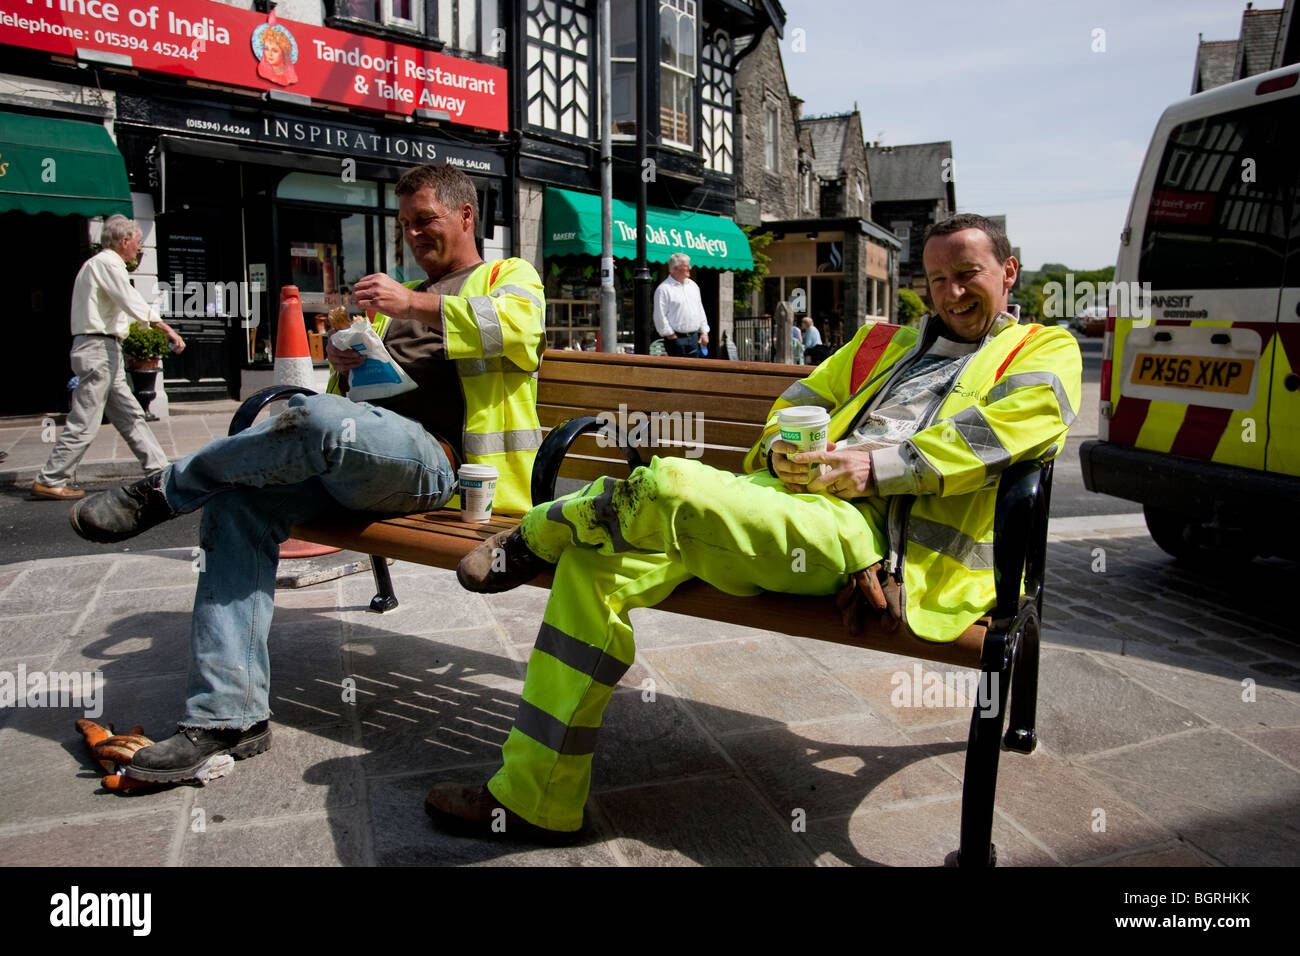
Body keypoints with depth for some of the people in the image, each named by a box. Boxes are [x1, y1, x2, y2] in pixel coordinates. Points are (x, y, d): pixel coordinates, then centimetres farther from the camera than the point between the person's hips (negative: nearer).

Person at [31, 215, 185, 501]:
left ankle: (159, 470, 13)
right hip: (98, 349, -11)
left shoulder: (102, 263, 20)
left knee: (130, 415, 10)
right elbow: (134, 304, -18)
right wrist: (168, 330, -18)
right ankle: (49, 481, -1)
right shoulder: (106, 263, -10)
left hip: (107, 350, 11)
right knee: (84, 423, -7)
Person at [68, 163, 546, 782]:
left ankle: (167, 492, -10)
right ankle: (228, 715, -17)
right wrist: (344, 367, 9)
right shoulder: (398, 296, 35)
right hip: (358, 468, 7)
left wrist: (417, 304, -14)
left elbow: (518, 326, -12)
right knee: (241, 499, -18)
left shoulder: (509, 277, 15)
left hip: (436, 460, -7)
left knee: (316, 418, -36)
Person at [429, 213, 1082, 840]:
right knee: (596, 561, -11)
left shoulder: (1045, 350, 17)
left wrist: (878, 467, -15)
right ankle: (532, 797, -3)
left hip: (879, 543, -6)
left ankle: (535, 537, 6)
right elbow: (793, 407, 29)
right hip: (800, 503, 7)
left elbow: (990, 434, -5)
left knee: (666, 486, -29)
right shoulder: (882, 342, 32)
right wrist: (782, 453, 5)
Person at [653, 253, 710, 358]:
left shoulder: (693, 285, 15)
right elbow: (660, 316, -11)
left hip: (694, 337, 7)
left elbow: (700, 310, 19)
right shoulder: (663, 289, -8)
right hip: (676, 338, -6)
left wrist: (704, 332, 12)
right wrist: (670, 335, -11)